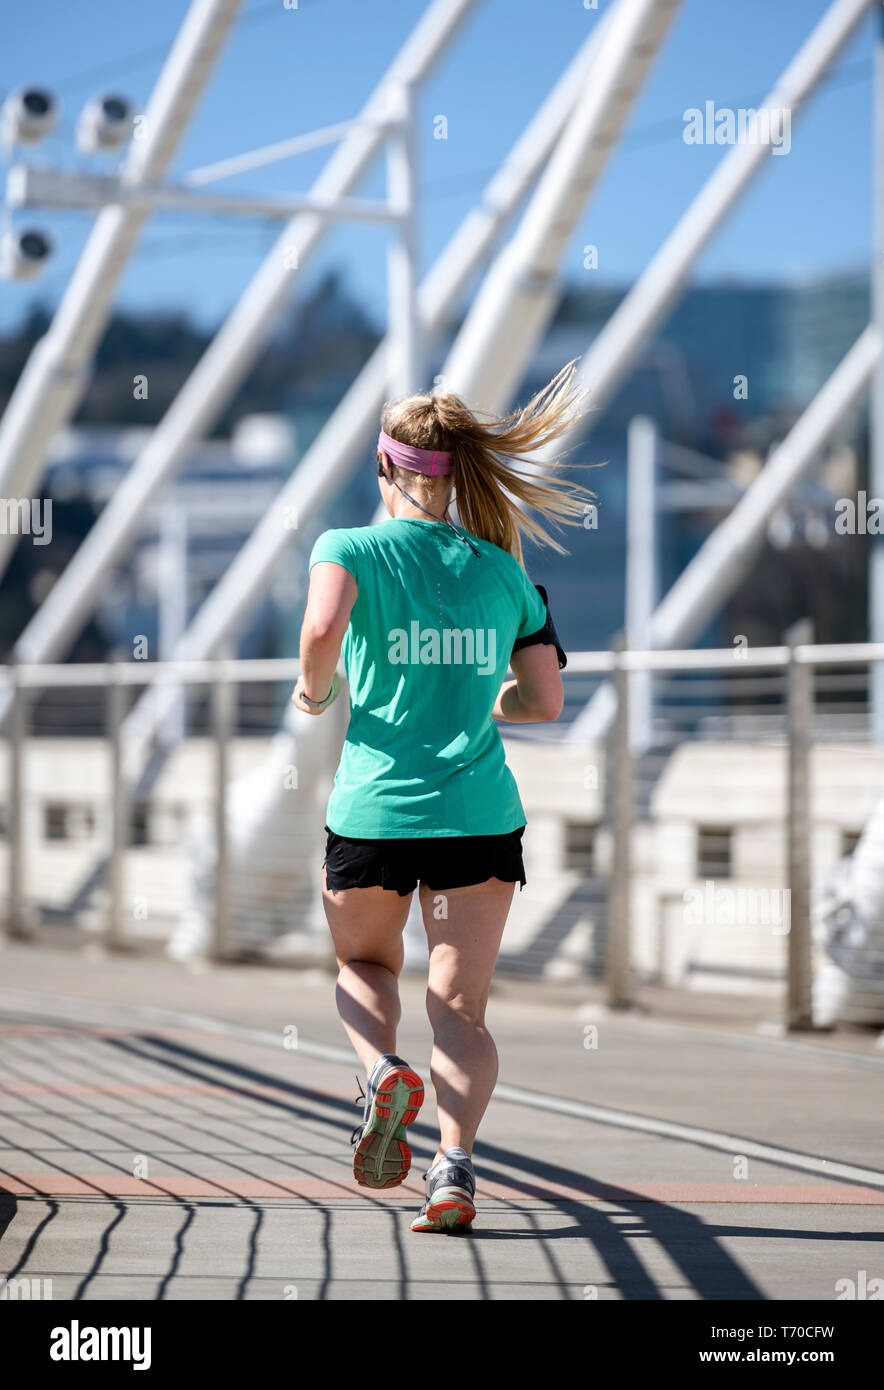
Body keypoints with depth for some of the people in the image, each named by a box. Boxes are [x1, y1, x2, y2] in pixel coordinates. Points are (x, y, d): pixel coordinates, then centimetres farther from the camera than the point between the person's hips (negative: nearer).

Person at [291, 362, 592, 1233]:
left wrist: (314, 690, -3)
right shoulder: (502, 571, 8)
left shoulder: (351, 549, -2)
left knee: (364, 964, 23)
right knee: (459, 1005, 4)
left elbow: (323, 627, -23)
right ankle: (455, 1165, -17)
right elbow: (545, 702, 8)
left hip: (372, 810, -1)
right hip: (479, 812, 1)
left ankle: (383, 1073, -7)